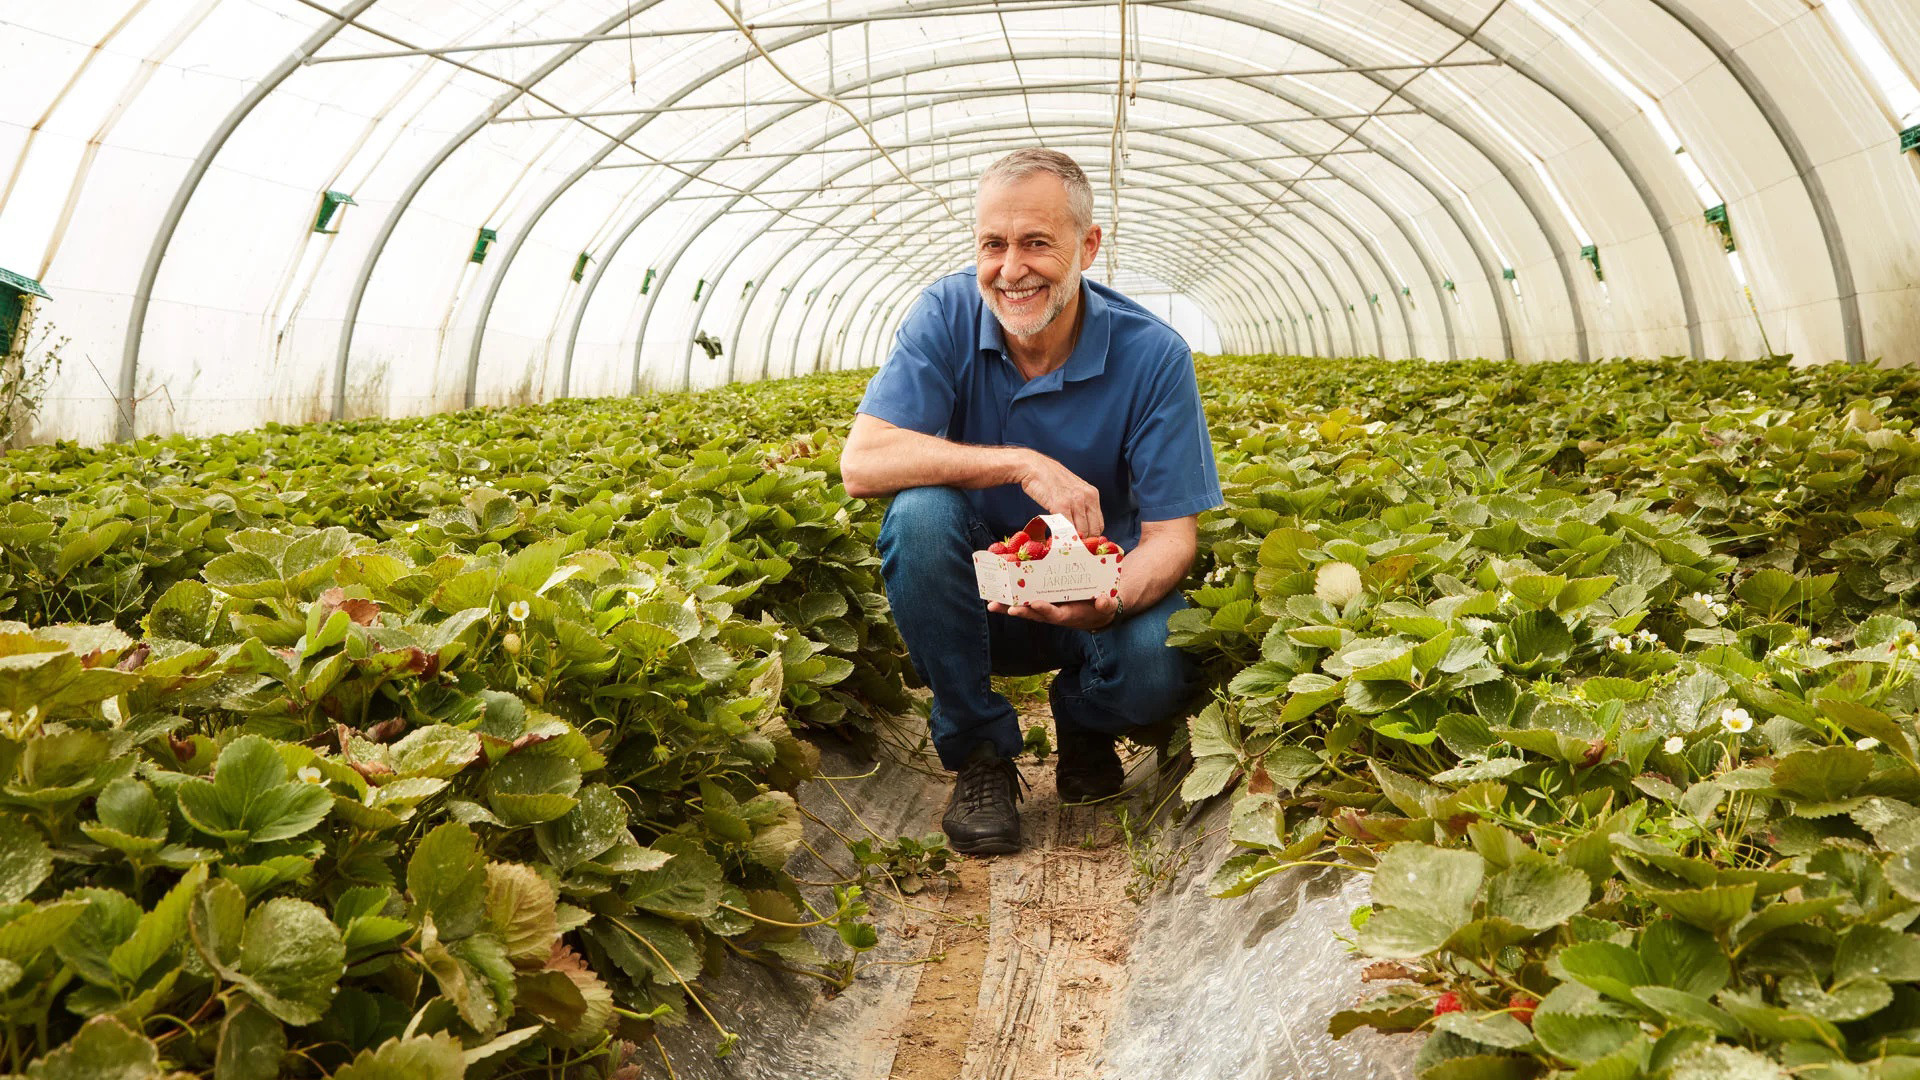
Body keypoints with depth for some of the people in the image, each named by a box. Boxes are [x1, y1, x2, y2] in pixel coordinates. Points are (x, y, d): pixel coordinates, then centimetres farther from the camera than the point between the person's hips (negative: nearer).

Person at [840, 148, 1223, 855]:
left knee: (1157, 666, -33)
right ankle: (979, 751, -10)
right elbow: (862, 462, -24)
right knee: (920, 512, -31)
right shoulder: (948, 315, -13)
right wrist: (1022, 464, -34)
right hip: (975, 592, 1)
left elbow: (1172, 532, -16)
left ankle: (1082, 722, 8)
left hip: (1096, 592, -1)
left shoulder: (1152, 355, -14)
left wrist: (1111, 601, -39)